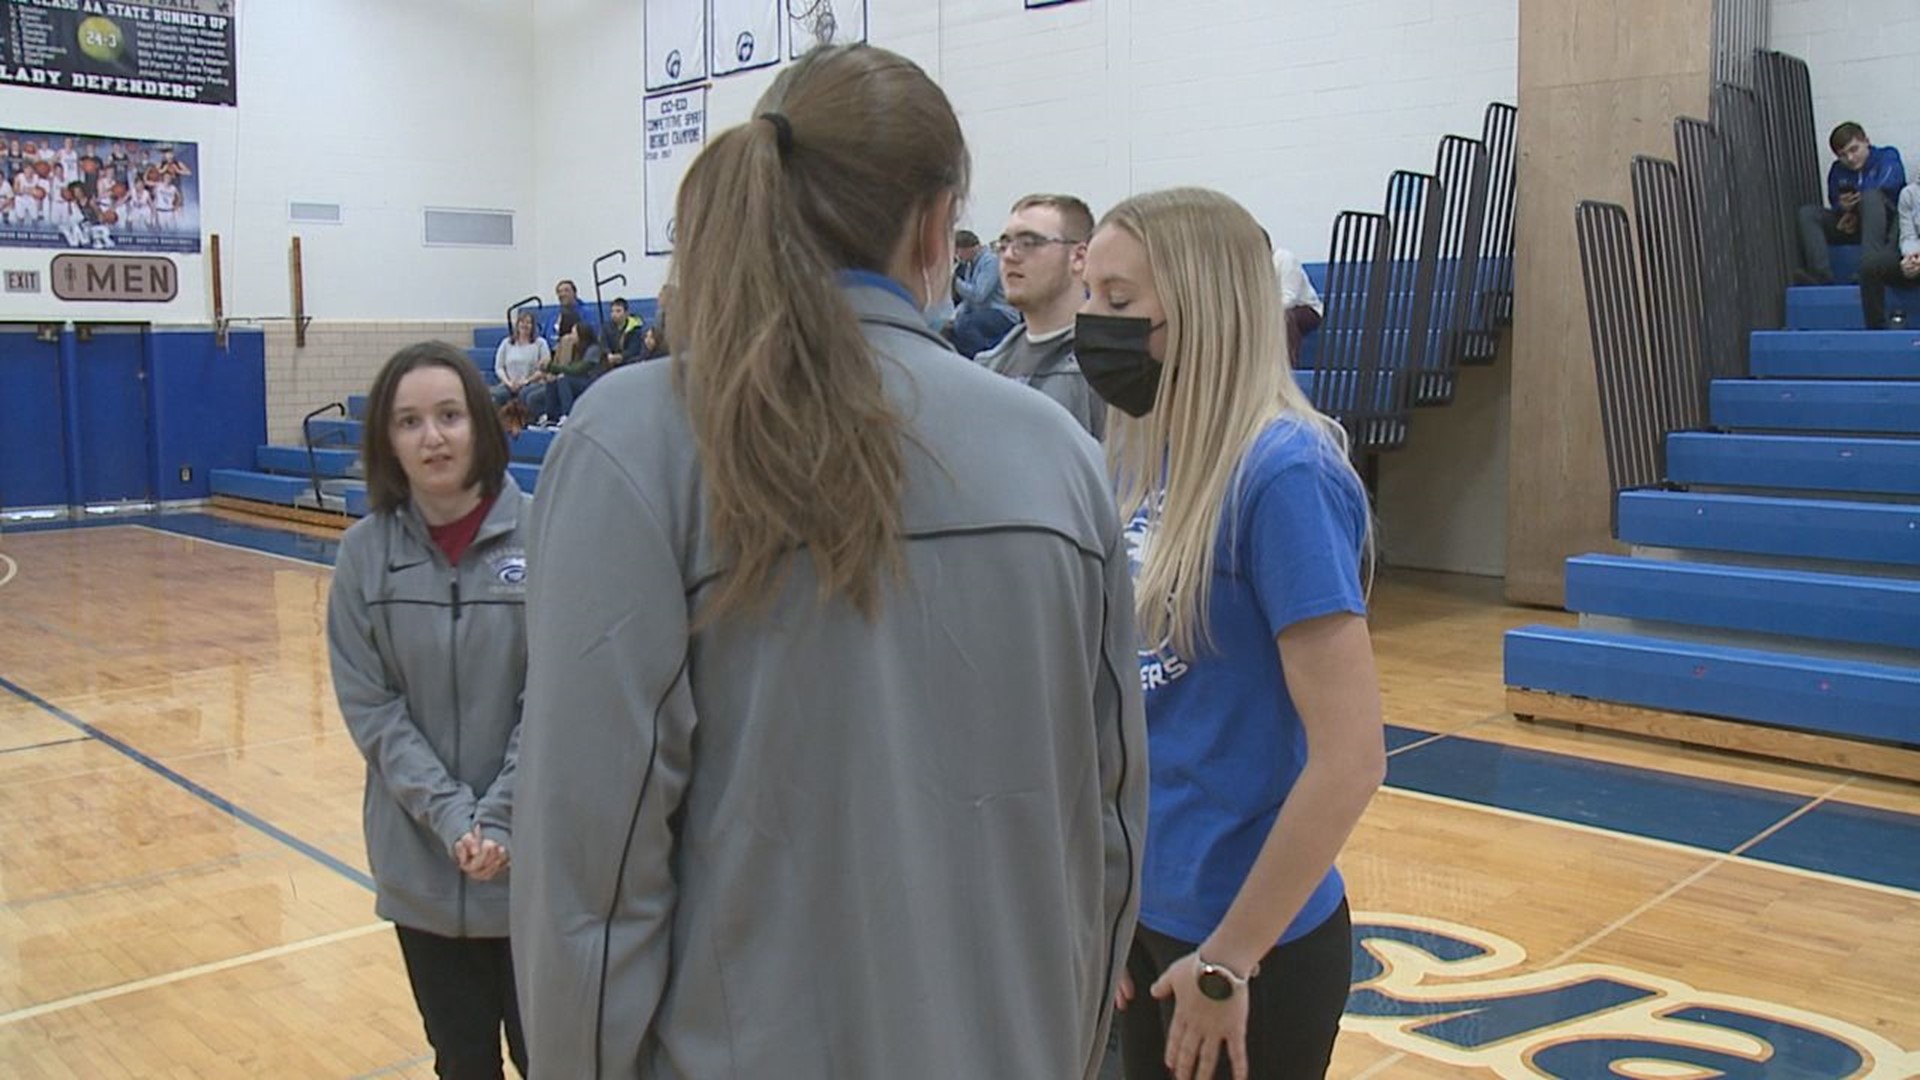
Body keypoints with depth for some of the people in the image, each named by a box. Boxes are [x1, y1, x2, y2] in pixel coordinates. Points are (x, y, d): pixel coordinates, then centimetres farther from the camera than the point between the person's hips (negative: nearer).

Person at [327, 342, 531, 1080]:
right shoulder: (365, 553, -2)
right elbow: (370, 710, -3)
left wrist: (502, 819, -14)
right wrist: (449, 816, -12)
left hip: (533, 852, -2)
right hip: (422, 859, 2)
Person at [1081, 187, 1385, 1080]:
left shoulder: (1284, 475, -21)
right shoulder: (1144, 459, 2)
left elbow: (1349, 759, -22)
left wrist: (1227, 960, -16)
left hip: (1250, 943, -7)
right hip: (1145, 911, 7)